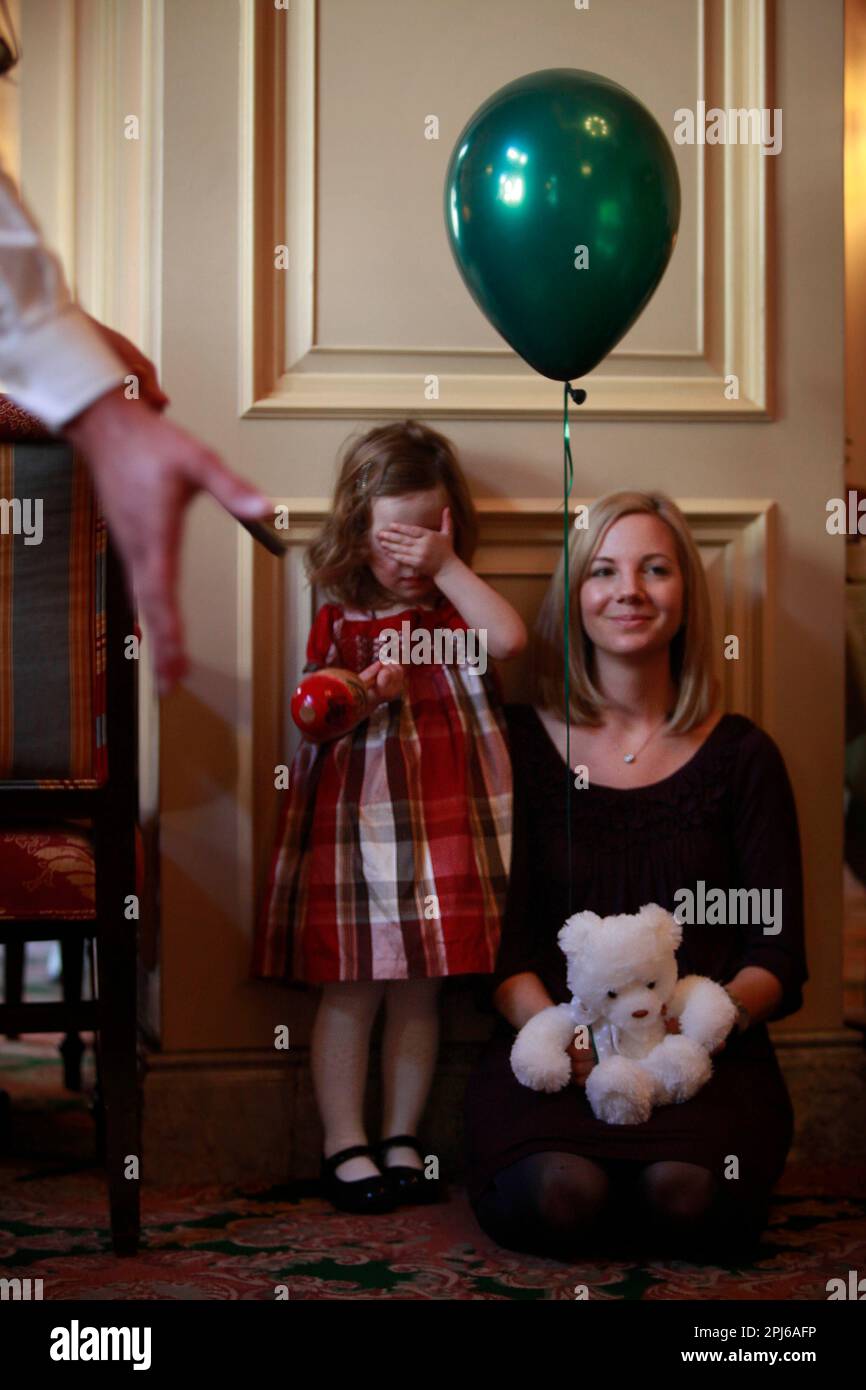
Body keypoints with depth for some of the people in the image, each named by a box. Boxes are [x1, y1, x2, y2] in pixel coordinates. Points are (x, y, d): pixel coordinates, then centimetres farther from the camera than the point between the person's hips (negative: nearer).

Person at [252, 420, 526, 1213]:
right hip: (357, 821, -2)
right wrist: (364, 696, -22)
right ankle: (344, 1144, 11)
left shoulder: (457, 610, 8)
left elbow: (510, 638, -14)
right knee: (353, 990, 0)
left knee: (420, 990, 10)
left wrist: (448, 567, -13)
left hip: (447, 827, 3)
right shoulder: (337, 620, 1)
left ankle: (402, 1139, 21)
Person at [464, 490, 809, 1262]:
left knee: (685, 1196, -32)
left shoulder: (740, 756, 10)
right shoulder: (521, 744, 9)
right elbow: (500, 936, 3)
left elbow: (779, 958, 6)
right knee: (558, 1198, -33)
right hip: (553, 1051, 0)